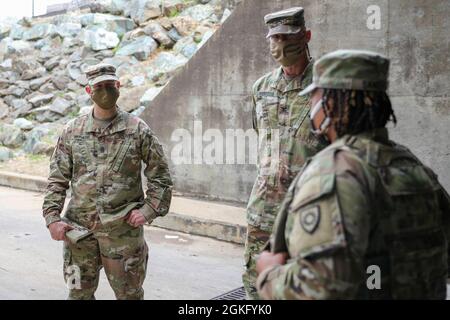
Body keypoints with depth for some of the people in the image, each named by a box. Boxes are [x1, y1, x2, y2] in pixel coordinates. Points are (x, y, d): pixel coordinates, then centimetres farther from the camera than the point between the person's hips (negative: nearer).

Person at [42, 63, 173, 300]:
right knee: (79, 292, 14)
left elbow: (159, 175, 4)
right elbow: (57, 179, 6)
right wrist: (52, 218, -4)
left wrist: (149, 210, -6)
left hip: (123, 229, -2)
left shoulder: (138, 130, -1)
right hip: (79, 229, 2)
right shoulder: (72, 131, 5)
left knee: (129, 293, 9)